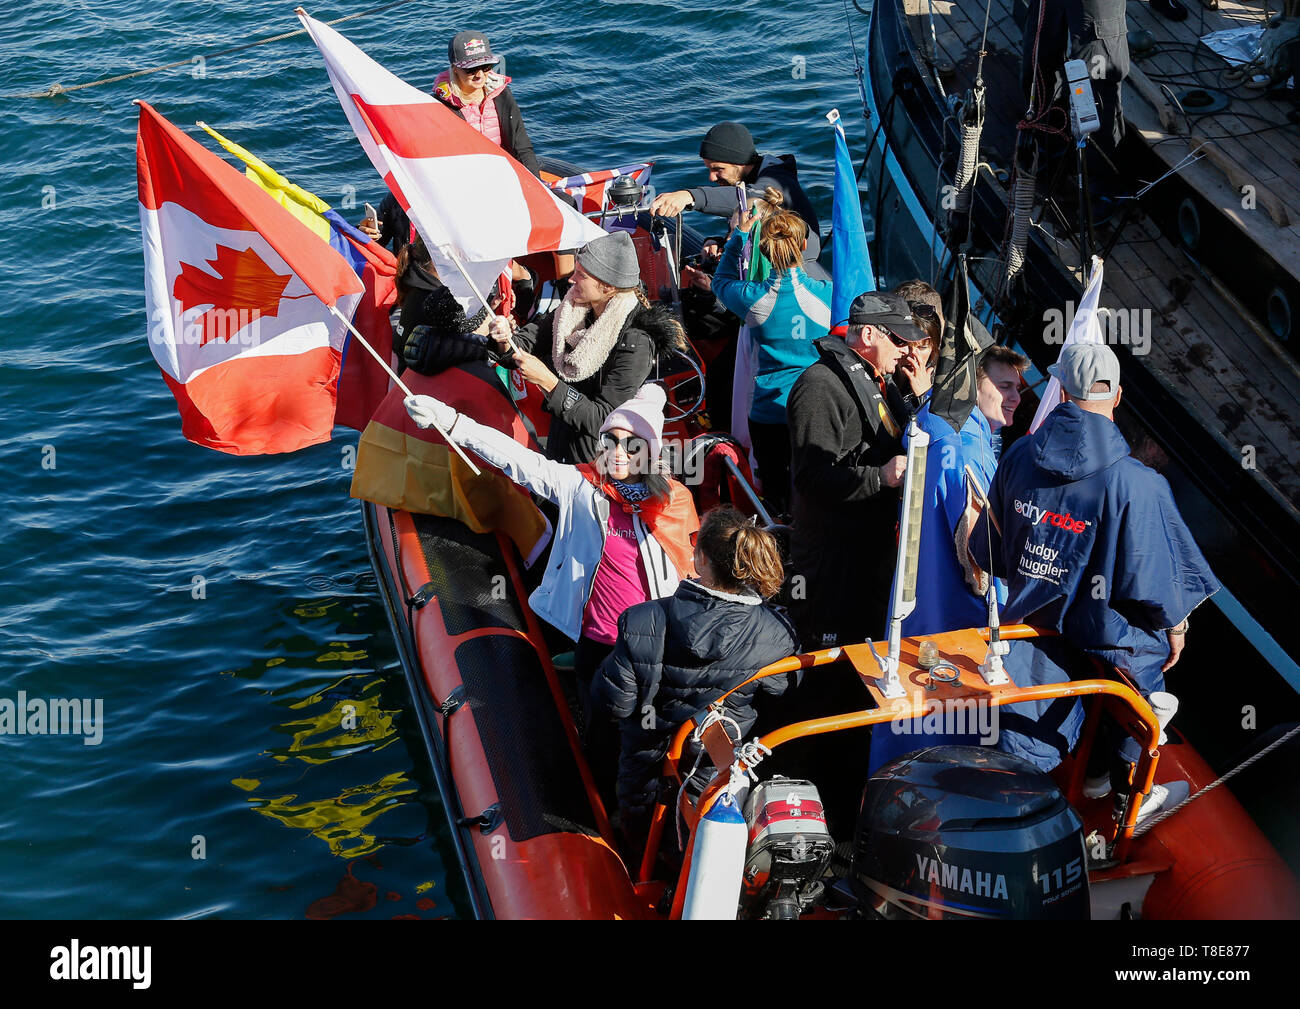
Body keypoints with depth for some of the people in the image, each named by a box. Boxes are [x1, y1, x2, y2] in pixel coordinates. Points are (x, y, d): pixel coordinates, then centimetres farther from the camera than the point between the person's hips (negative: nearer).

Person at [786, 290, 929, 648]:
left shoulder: (880, 382, 16)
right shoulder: (821, 385, -16)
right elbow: (813, 477, -24)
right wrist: (880, 477, -30)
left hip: (876, 547, 10)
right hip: (832, 559, -10)